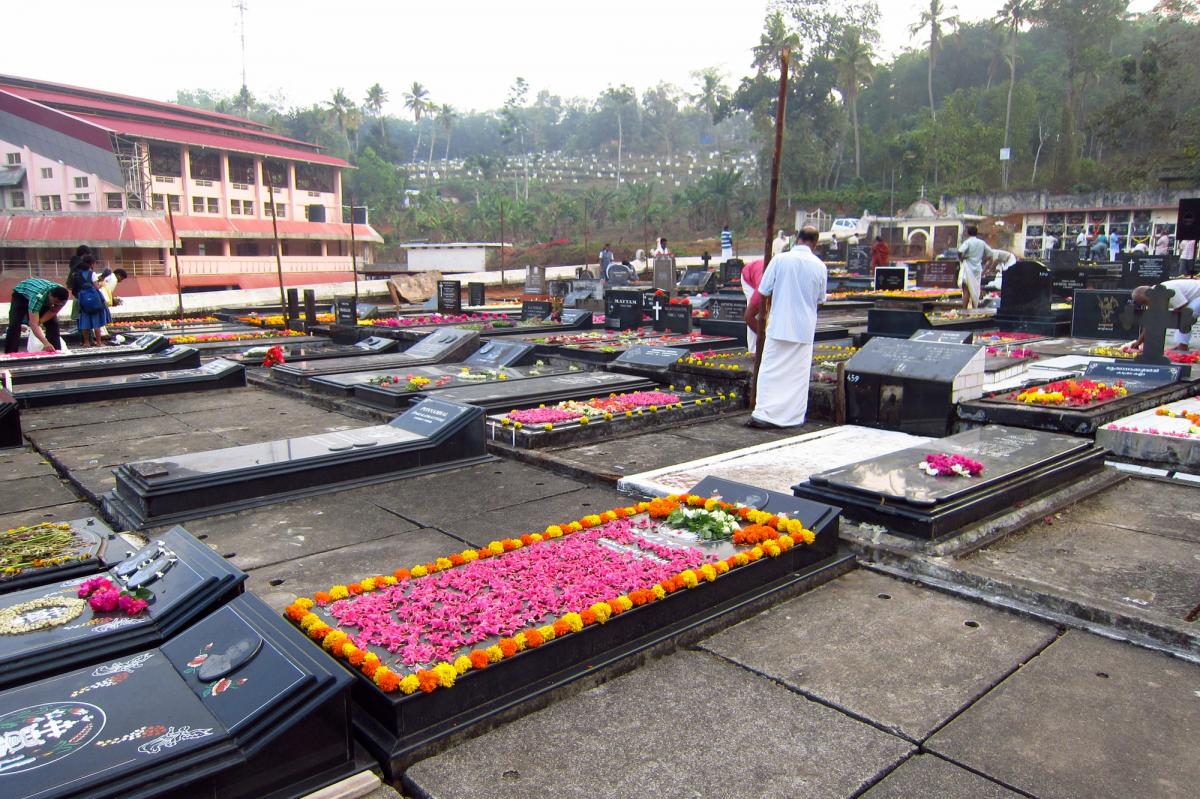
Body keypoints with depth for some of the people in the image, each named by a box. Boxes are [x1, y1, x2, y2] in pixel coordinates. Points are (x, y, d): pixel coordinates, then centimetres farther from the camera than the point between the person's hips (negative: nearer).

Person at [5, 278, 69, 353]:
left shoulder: (63, 295, -32)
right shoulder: (38, 296, -48)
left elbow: (54, 311, -13)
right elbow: (33, 324, -52)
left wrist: (39, 322, -28)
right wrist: (45, 343, -65)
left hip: (45, 299, 4)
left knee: (53, 323, -9)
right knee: (15, 324, -17)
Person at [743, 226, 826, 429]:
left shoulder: (780, 259, -7)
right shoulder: (820, 266, -1)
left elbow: (763, 292, -3)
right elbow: (820, 300, 9)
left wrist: (760, 317, 12)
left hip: (779, 325, -2)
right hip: (805, 328, 2)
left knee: (770, 370, 3)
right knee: (798, 374, 10)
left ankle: (762, 414, -3)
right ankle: (794, 416, 15)